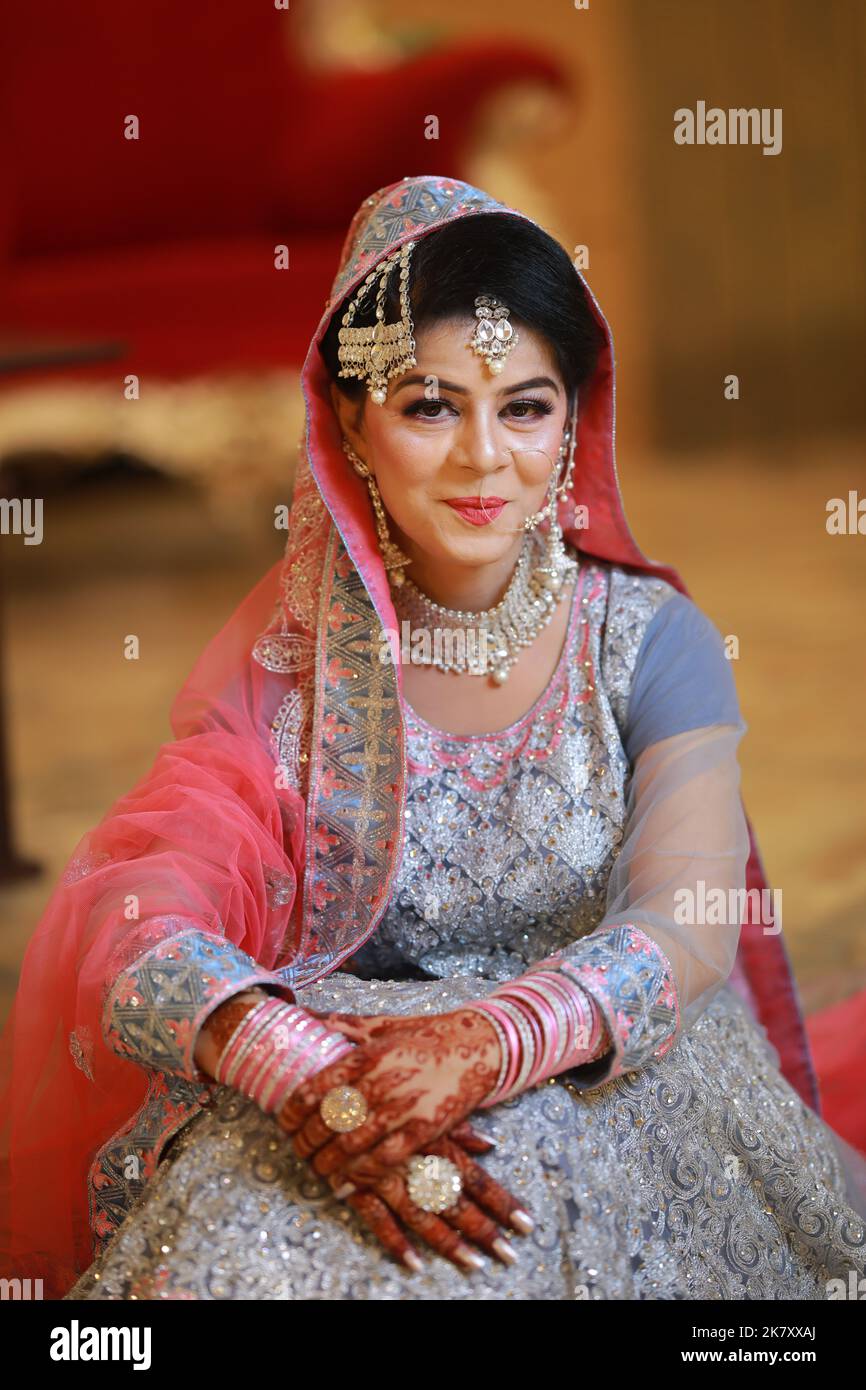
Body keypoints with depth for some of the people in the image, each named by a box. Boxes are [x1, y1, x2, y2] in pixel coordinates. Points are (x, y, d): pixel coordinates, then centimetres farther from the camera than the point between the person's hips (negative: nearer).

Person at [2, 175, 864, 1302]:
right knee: (240, 1247, -32)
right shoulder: (286, 651, 1)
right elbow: (137, 922, -11)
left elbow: (689, 927, -13)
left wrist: (485, 1041, -34)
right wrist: (301, 1071, -33)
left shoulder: (648, 637, 1)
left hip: (606, 1076, 0)